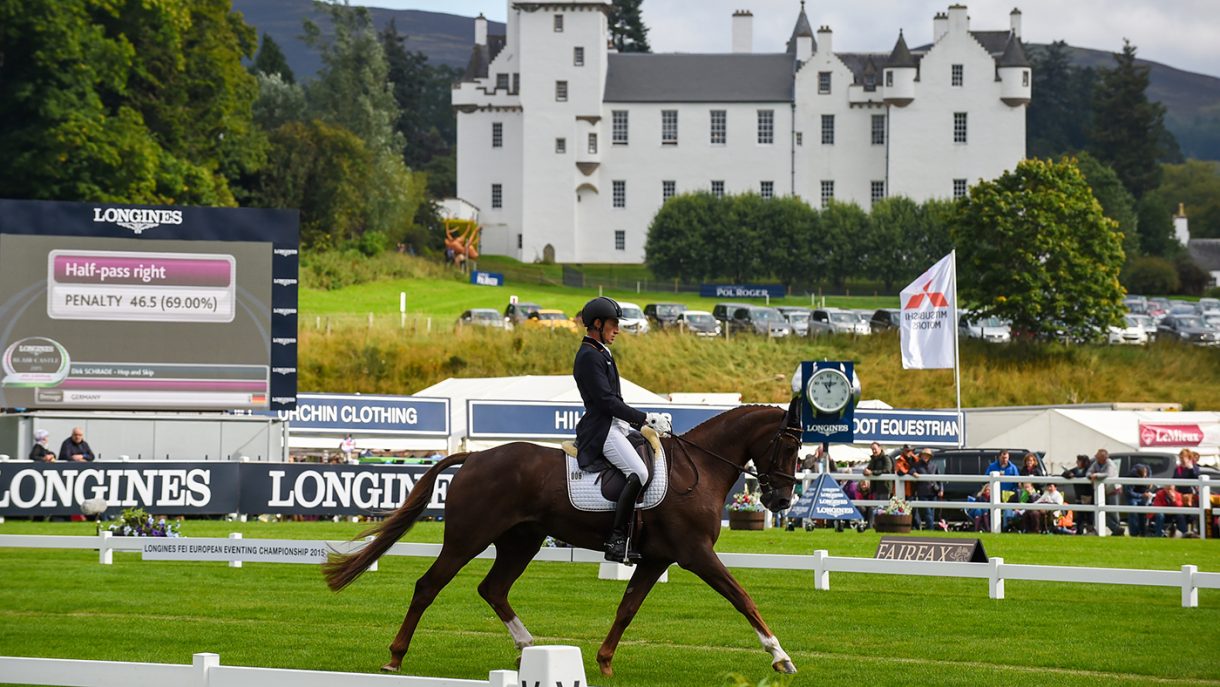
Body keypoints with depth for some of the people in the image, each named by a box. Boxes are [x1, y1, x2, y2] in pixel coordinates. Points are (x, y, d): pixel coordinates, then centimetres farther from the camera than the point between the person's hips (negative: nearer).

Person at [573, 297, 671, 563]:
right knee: (638, 473, -27)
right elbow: (606, 401, -19)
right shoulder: (589, 356, -13)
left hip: (614, 425, 11)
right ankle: (616, 539, -27)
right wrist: (645, 418, -16)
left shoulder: (601, 354, 20)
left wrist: (645, 421, 17)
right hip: (601, 429, -11)